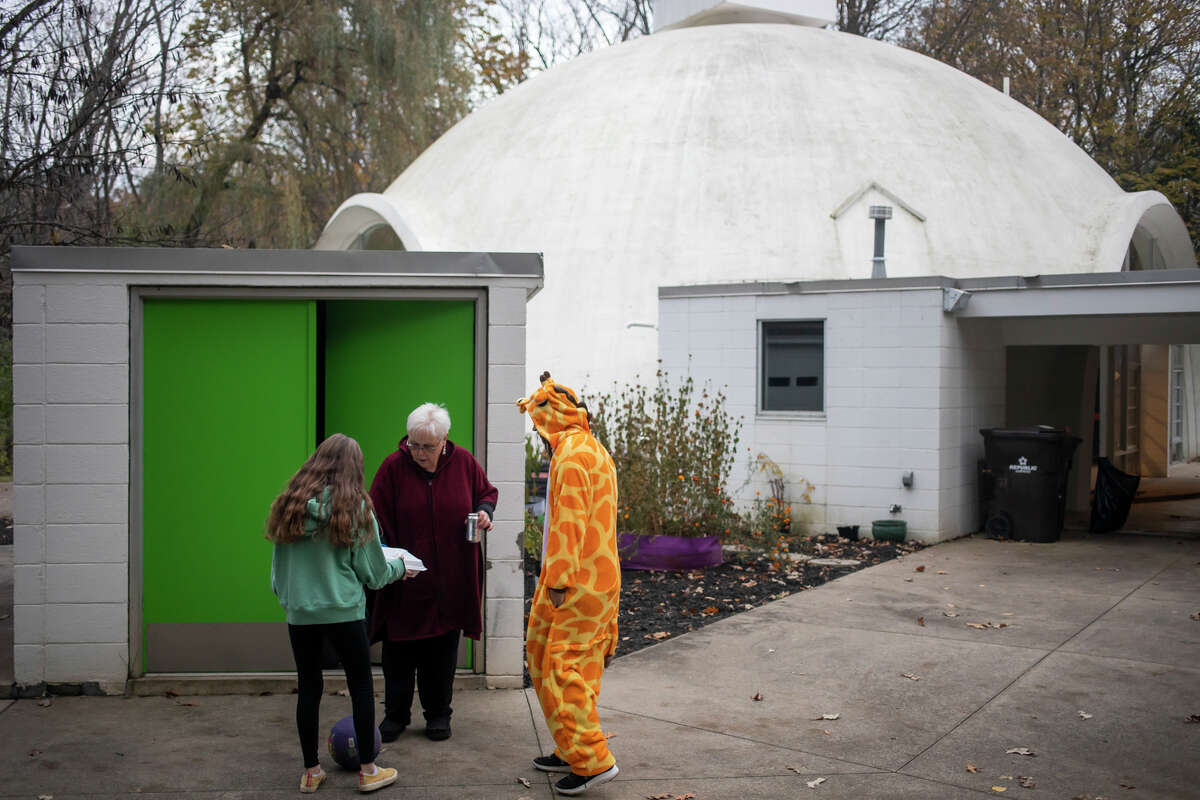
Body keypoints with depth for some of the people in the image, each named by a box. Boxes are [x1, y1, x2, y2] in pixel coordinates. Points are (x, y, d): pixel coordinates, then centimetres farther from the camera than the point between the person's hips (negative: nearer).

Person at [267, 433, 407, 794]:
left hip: (299, 612, 3)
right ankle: (368, 771, 16)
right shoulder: (355, 508, -7)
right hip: (343, 612, -3)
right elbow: (374, 572, -2)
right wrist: (400, 567, 17)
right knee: (361, 685, 10)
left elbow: (278, 561, 7)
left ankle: (311, 772, 20)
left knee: (308, 687, 12)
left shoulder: (289, 505, 2)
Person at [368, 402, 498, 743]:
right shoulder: (393, 467, -8)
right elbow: (378, 520, -5)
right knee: (399, 650, 5)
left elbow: (486, 492, 14)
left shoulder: (463, 463, -3)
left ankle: (438, 714, 24)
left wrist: (484, 511, -8)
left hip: (450, 580, 2)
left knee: (442, 650, 11)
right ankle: (396, 715, 20)